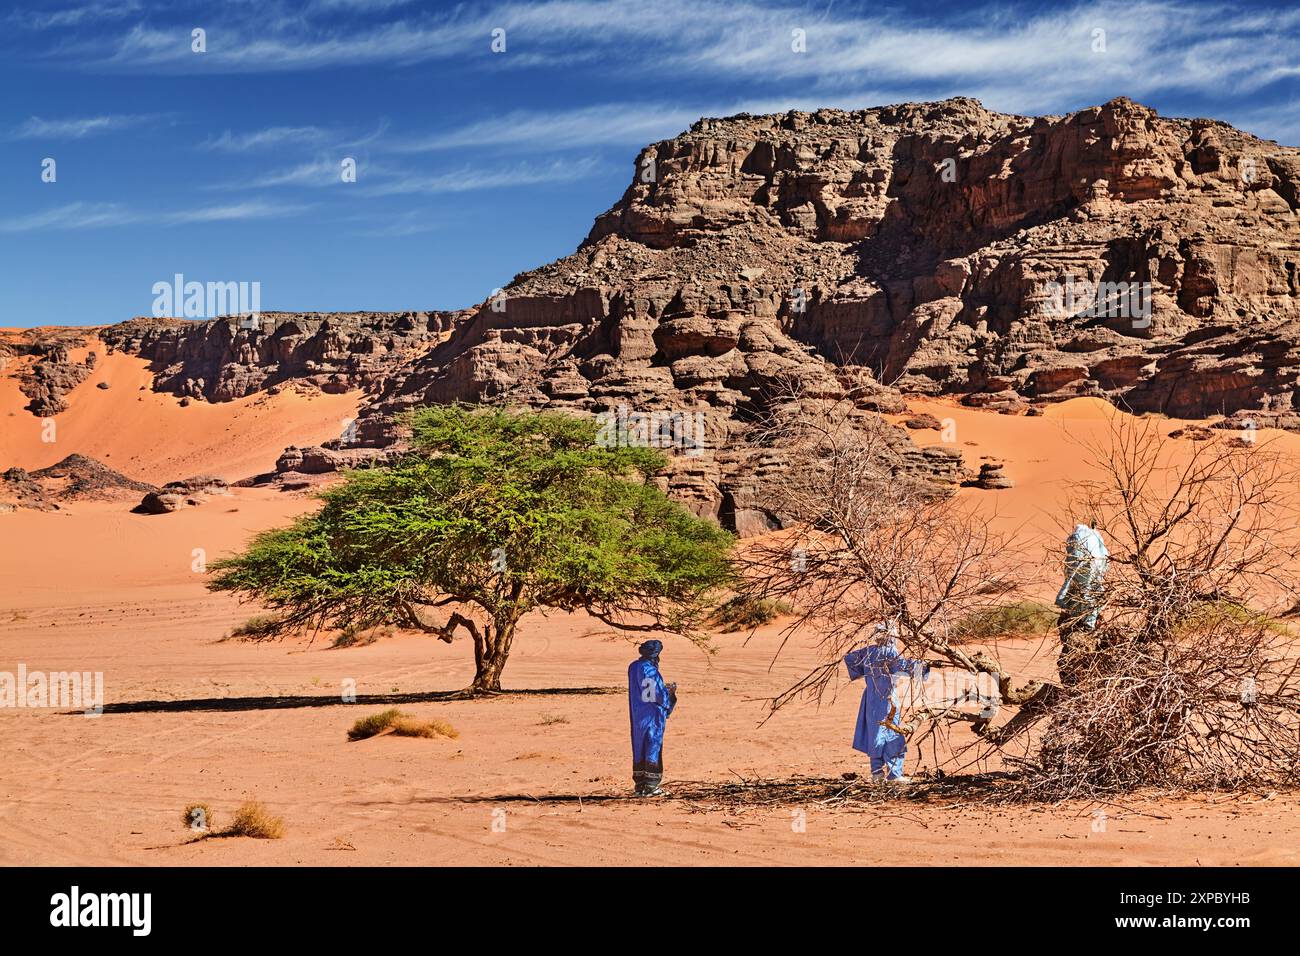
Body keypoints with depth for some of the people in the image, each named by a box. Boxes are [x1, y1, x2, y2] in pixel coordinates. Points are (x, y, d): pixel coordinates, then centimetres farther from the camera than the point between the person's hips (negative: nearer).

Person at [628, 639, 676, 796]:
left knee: (639, 749, 12)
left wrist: (663, 688, 19)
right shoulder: (652, 671, -18)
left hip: (637, 717, 7)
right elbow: (661, 697, -17)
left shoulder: (633, 667, 5)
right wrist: (670, 691, 4)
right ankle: (651, 786, 1)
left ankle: (639, 784, 14)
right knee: (653, 748, 1)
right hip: (653, 717, -7)